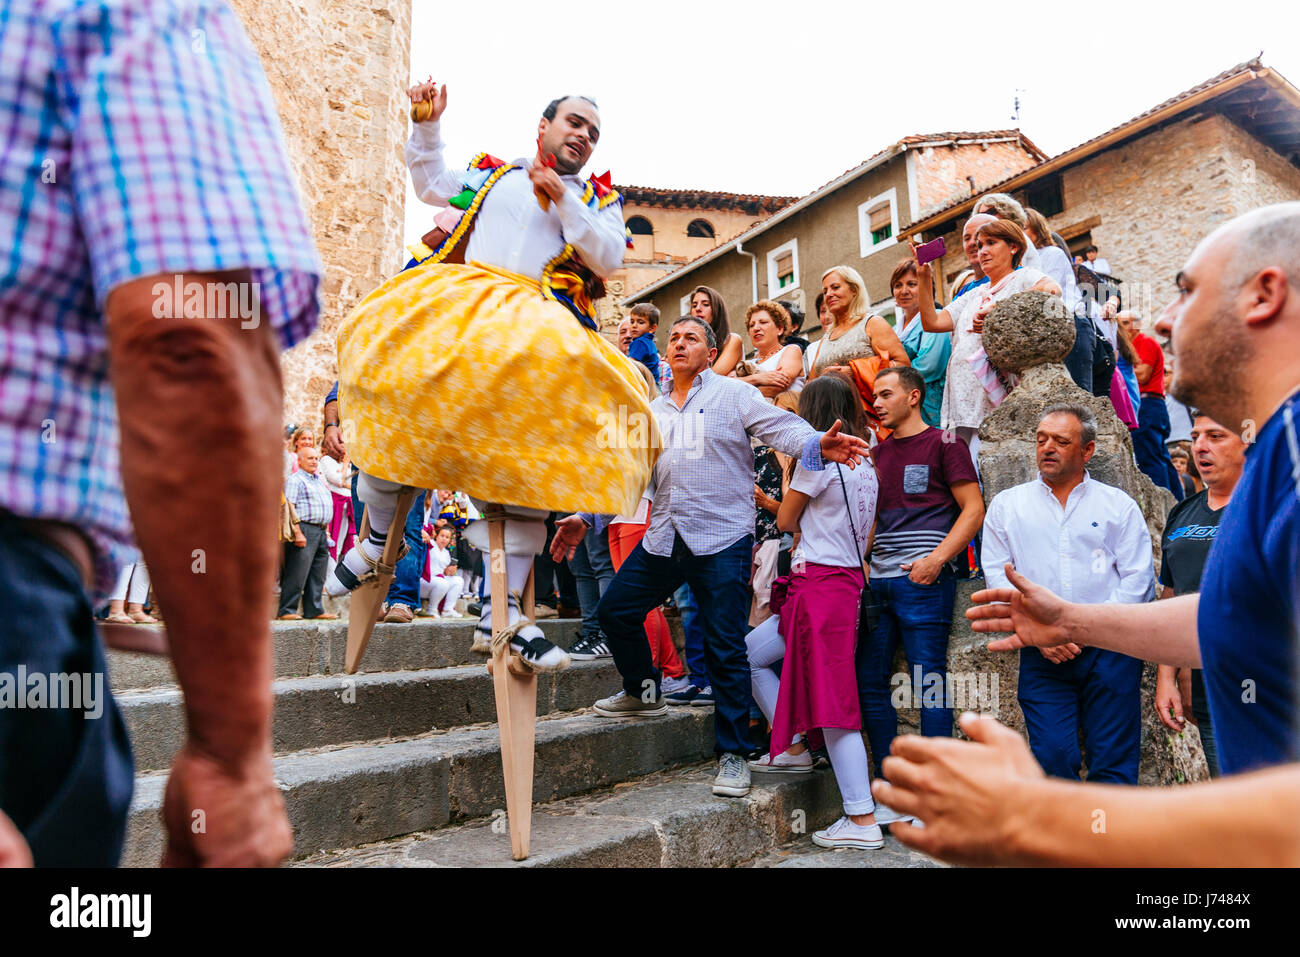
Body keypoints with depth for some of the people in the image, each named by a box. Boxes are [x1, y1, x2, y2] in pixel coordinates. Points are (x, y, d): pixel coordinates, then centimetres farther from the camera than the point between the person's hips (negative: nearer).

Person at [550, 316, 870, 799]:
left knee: (725, 648, -3)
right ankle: (642, 692, 33)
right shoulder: (653, 411, 20)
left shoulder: (732, 393, 3)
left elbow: (782, 427, -11)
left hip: (723, 538, -6)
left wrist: (818, 445, -32)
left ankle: (732, 754, 9)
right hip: (664, 538, 6)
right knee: (616, 608, 8)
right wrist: (586, 516, 13)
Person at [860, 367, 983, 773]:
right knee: (868, 679, 7)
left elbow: (974, 510, -5)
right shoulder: (879, 452, 20)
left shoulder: (944, 444, 1)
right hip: (878, 580, 7)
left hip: (922, 580, -7)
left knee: (929, 679, -4)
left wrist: (936, 560, -15)